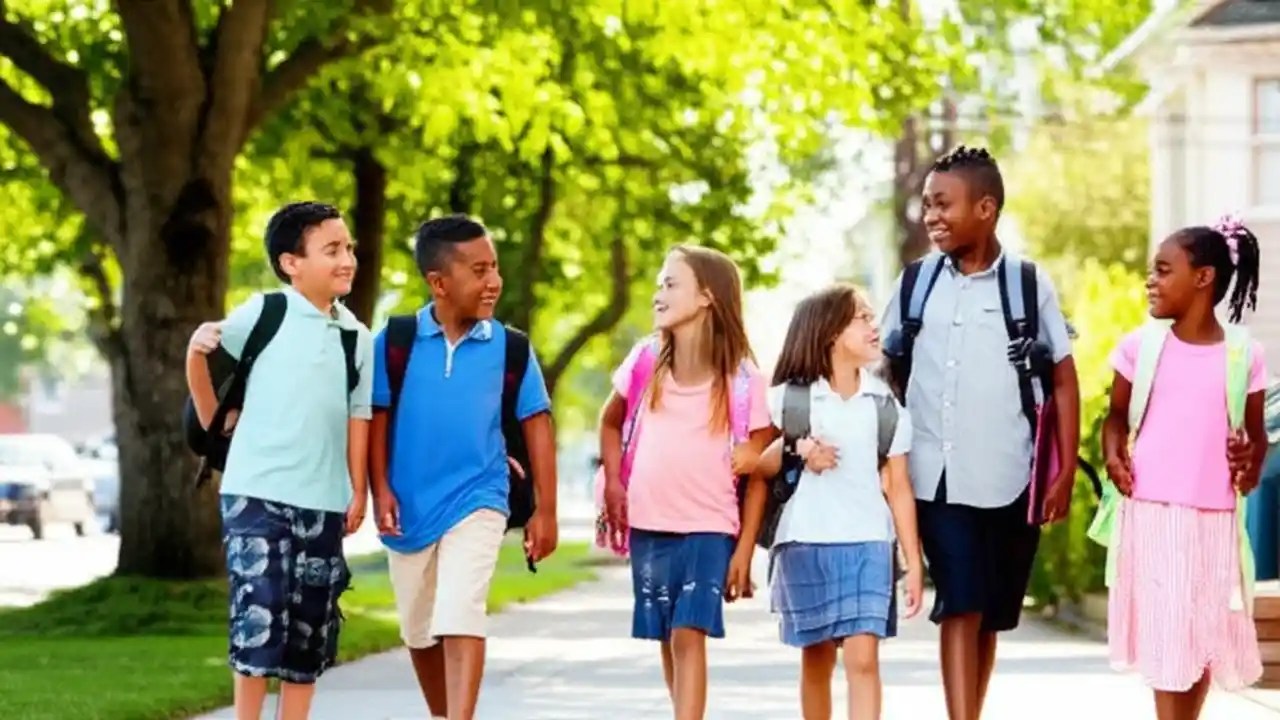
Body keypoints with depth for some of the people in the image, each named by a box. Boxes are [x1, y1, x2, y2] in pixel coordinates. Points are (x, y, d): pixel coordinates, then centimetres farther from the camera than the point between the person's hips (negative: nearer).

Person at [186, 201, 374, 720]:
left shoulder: (357, 338, 9)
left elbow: (358, 417, 10)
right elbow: (206, 360, 10)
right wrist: (196, 348, -8)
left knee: (311, 628, 9)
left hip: (322, 502, 5)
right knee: (260, 617, -9)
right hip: (256, 494, -5)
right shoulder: (263, 313, -3)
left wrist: (358, 490, 6)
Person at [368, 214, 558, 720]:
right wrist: (380, 490, -8)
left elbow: (536, 425, 1)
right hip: (410, 506, 2)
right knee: (420, 631, 16)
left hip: (477, 502, -2)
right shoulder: (394, 342, -5)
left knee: (462, 620, -18)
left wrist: (545, 510, -1)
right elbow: (376, 417, 1)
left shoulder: (509, 347, -4)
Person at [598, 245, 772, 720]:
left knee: (689, 634, -14)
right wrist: (613, 483, 7)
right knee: (667, 637, 11)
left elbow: (762, 453, 3)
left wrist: (751, 459, -17)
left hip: (709, 526, -4)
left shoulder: (742, 378, -6)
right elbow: (610, 420, 18)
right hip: (648, 525, 4)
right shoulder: (645, 360, 3)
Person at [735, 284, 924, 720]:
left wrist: (914, 562, 4)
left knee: (863, 658, -10)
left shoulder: (885, 404, 7)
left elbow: (898, 488, 8)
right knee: (817, 657, 8)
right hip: (804, 543, 0)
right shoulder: (788, 398, 2)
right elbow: (756, 473, 6)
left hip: (868, 544, 1)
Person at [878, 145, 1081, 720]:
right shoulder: (916, 284, 4)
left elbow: (1064, 380, 3)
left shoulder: (1030, 285, 0)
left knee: (989, 615, 9)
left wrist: (1067, 472, -3)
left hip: (1009, 480, 0)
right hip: (935, 478, 0)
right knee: (960, 608, -10)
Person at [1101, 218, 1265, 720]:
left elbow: (1255, 431, 10)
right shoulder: (1140, 346, 1)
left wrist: (1251, 462, -9)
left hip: (1214, 517, 1)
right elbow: (1118, 414, 12)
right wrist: (1113, 454, -6)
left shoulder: (1244, 353, 0)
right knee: (1165, 632, -1)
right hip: (1151, 512, -1)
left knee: (1208, 632, 9)